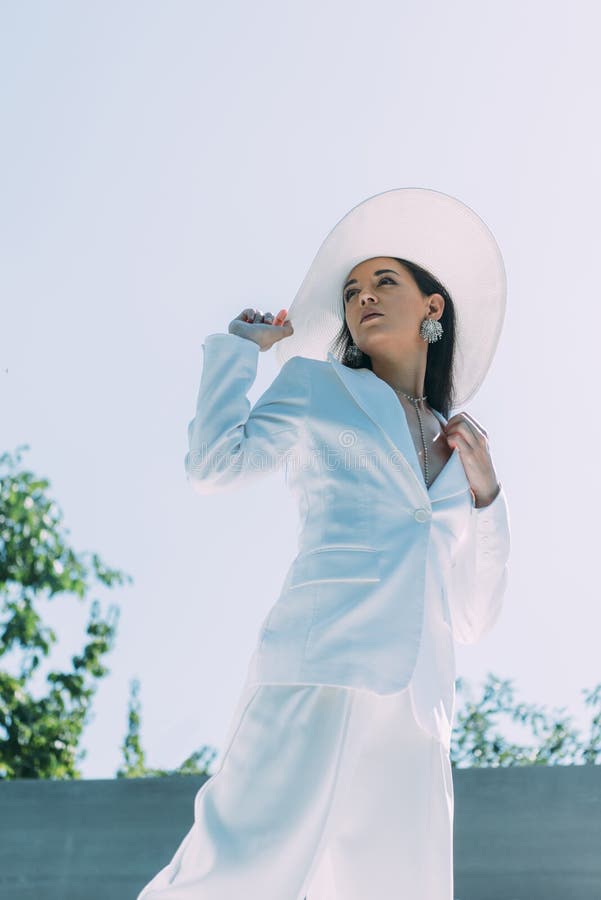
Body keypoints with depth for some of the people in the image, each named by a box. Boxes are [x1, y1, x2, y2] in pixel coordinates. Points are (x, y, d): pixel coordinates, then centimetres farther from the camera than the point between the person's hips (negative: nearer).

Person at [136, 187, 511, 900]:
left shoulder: (457, 447, 27)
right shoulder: (317, 385, 18)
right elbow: (214, 465, 1)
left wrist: (484, 495, 12)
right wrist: (240, 347, 14)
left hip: (416, 703, 4)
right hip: (325, 667, -4)